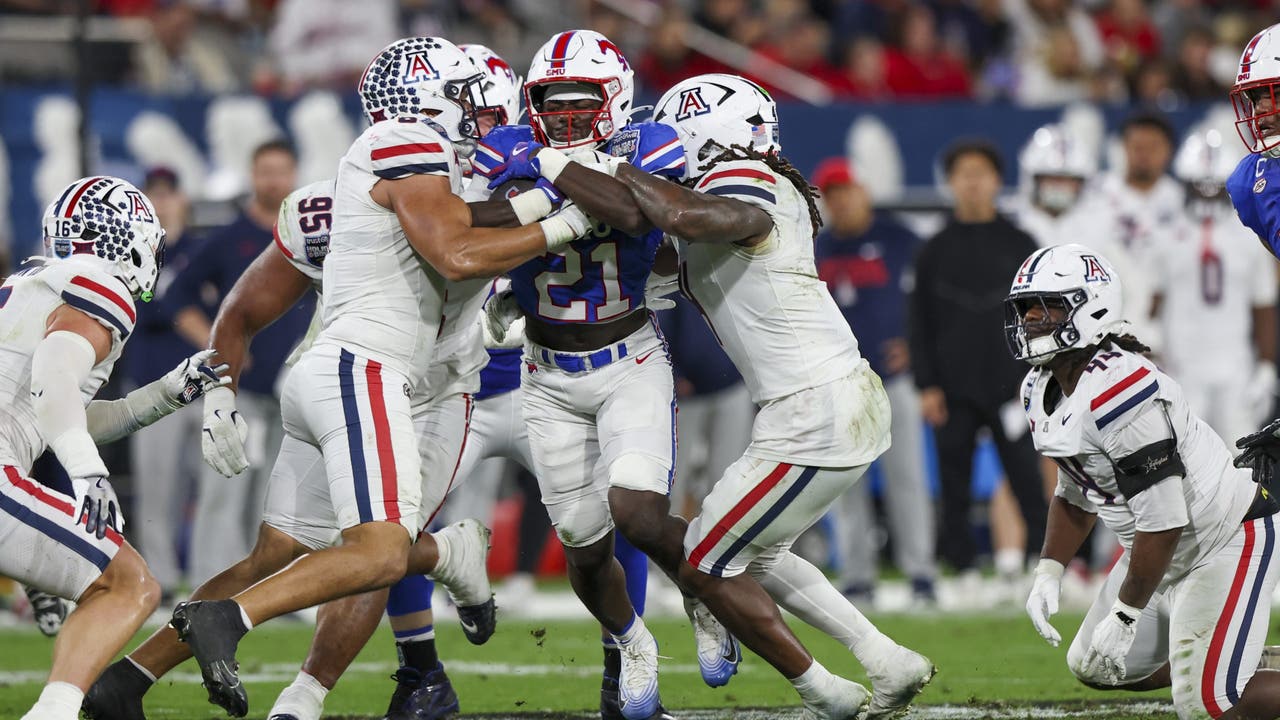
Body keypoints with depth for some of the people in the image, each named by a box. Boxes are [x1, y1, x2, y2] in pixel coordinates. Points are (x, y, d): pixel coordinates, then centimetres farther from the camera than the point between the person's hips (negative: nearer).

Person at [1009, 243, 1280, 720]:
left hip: (1230, 540, -10)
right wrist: (1048, 574, 4)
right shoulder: (1043, 392, 1)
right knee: (1093, 669, 13)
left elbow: (1163, 521, -29)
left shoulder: (1120, 392, -30)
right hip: (1171, 552, 10)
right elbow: (1076, 493, 16)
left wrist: (1124, 615, -22)